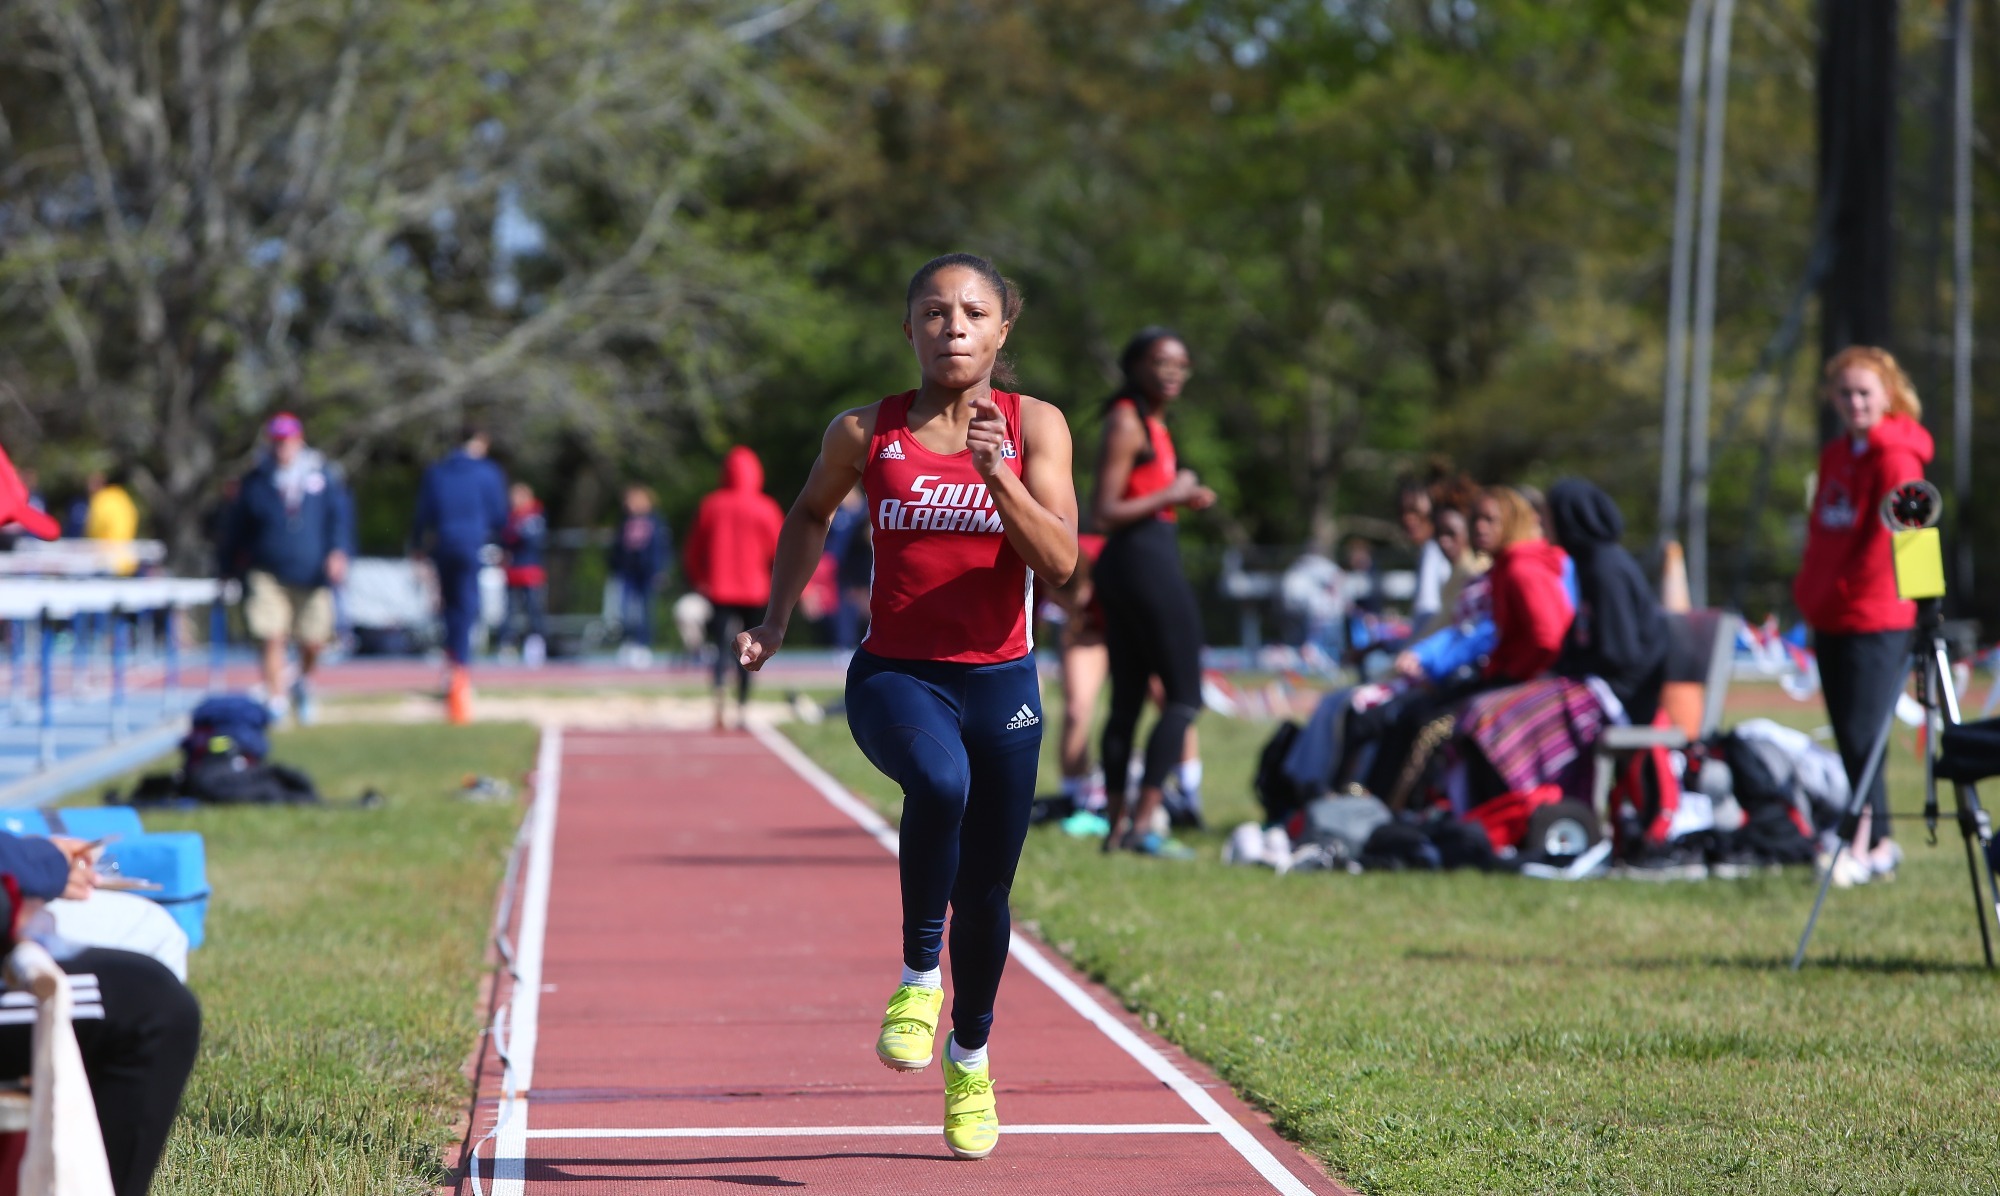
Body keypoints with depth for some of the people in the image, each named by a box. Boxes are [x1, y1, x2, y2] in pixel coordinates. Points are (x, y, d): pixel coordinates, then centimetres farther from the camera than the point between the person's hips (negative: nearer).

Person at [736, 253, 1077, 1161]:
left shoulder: (1033, 426, -2)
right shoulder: (865, 434, -1)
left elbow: (1059, 561, -12)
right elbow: (811, 513, 19)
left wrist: (997, 474, -25)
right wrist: (775, 621, 14)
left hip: (1000, 682, 1)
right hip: (895, 673, -1)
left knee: (984, 893, 10)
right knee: (939, 781, -36)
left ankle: (970, 1055, 38)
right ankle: (918, 975, -15)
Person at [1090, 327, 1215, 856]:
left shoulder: (1150, 422, 17)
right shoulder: (1127, 422, -12)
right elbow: (1105, 511, -17)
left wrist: (1182, 498, 10)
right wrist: (1171, 496, -14)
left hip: (1128, 562, 10)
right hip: (1146, 558, -10)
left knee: (1127, 699, 10)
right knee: (1183, 697, -8)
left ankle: (1116, 823, 13)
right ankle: (1142, 823, -13)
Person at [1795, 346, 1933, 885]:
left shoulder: (1894, 455, -8)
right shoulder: (1835, 454, 16)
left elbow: (1894, 531, -17)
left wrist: (1856, 586, -22)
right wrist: (1811, 592, 12)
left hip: (1876, 618, -8)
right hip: (1829, 618, 8)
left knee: (1862, 734, -11)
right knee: (1850, 738, 10)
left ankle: (1863, 846, -10)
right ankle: (1881, 842, 17)